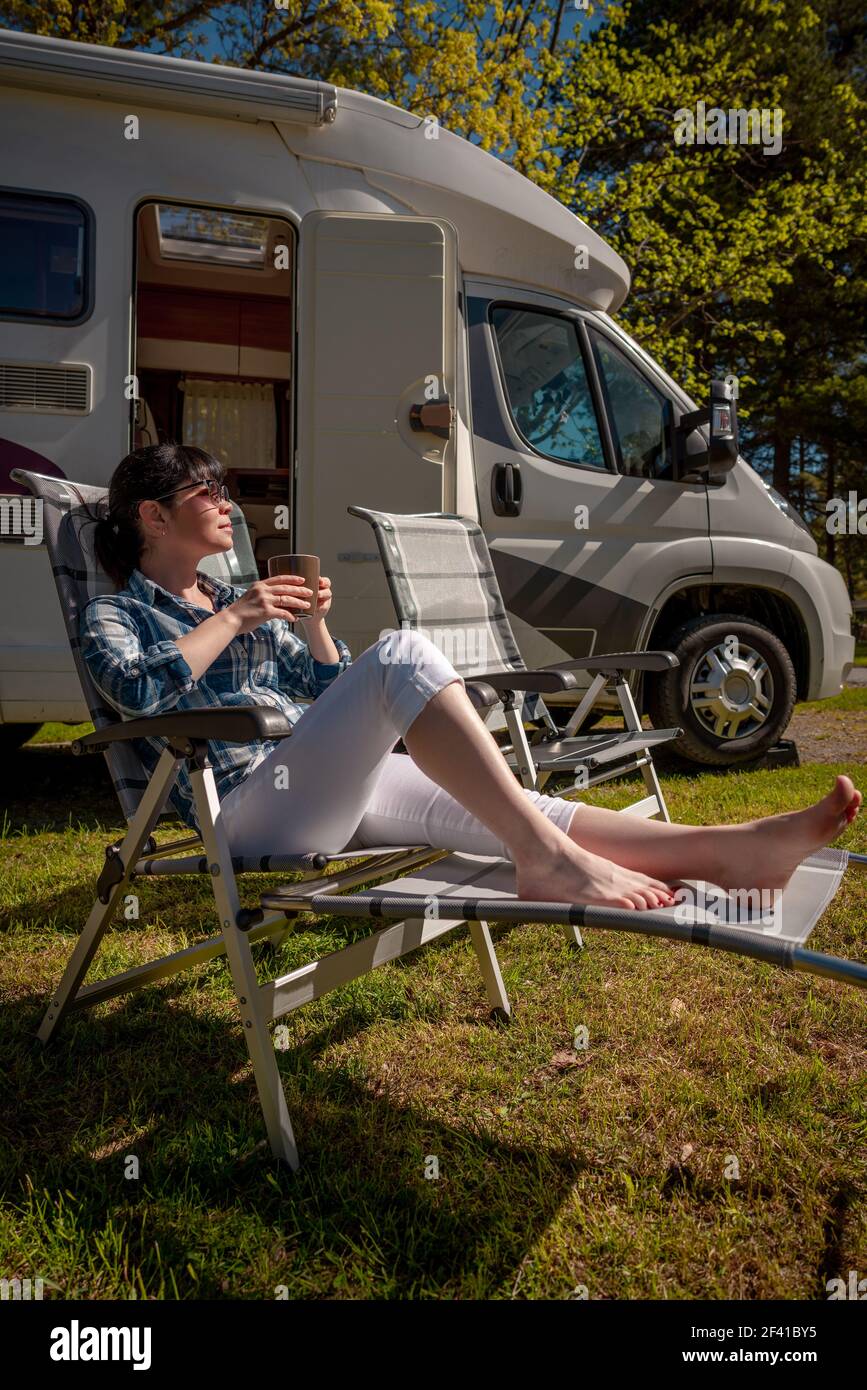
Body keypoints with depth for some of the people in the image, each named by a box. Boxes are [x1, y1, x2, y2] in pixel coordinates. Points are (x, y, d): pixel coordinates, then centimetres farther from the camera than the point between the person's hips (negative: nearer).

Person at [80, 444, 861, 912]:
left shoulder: (234, 598, 26)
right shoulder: (115, 613, 9)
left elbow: (328, 690, 24)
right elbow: (137, 691, -16)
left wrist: (313, 623, 7)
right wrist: (234, 618, -10)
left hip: (324, 794, 7)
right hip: (252, 809, -7)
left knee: (490, 804, -16)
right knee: (402, 656, -29)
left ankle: (725, 849, -27)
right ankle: (545, 857, -34)